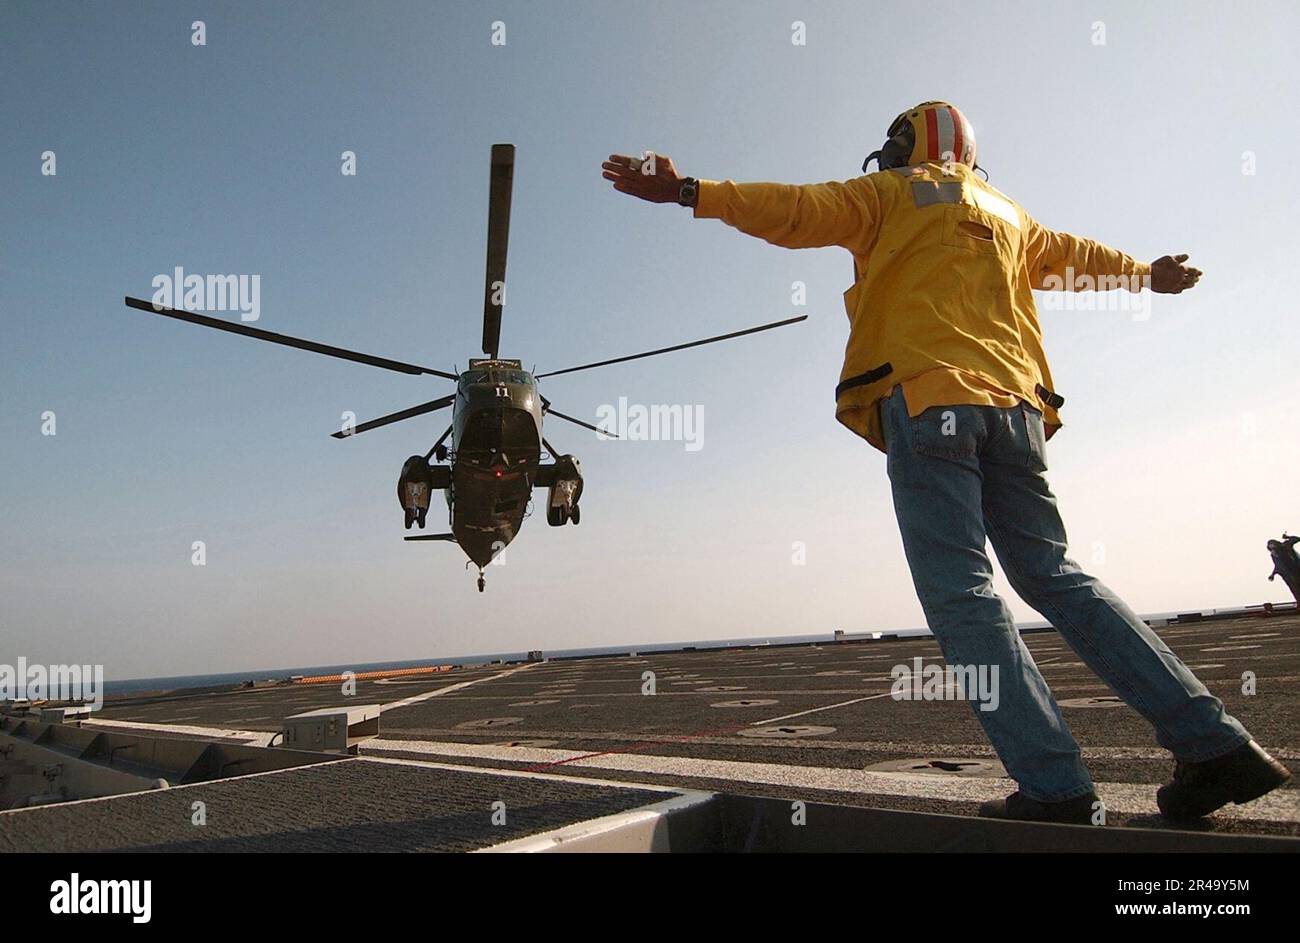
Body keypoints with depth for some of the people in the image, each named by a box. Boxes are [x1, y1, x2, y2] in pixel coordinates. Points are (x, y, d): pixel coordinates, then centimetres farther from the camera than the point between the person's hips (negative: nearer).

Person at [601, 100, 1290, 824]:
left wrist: (688, 191, 0)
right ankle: (1214, 743, 5)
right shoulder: (1006, 214, 30)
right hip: (1015, 405, 6)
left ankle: (1055, 786, -15)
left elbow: (796, 211, 2)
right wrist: (1148, 272, 63)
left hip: (927, 399, -6)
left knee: (962, 591, -9)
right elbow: (1078, 257, 44)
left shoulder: (891, 194, 15)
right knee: (1055, 576, 9)